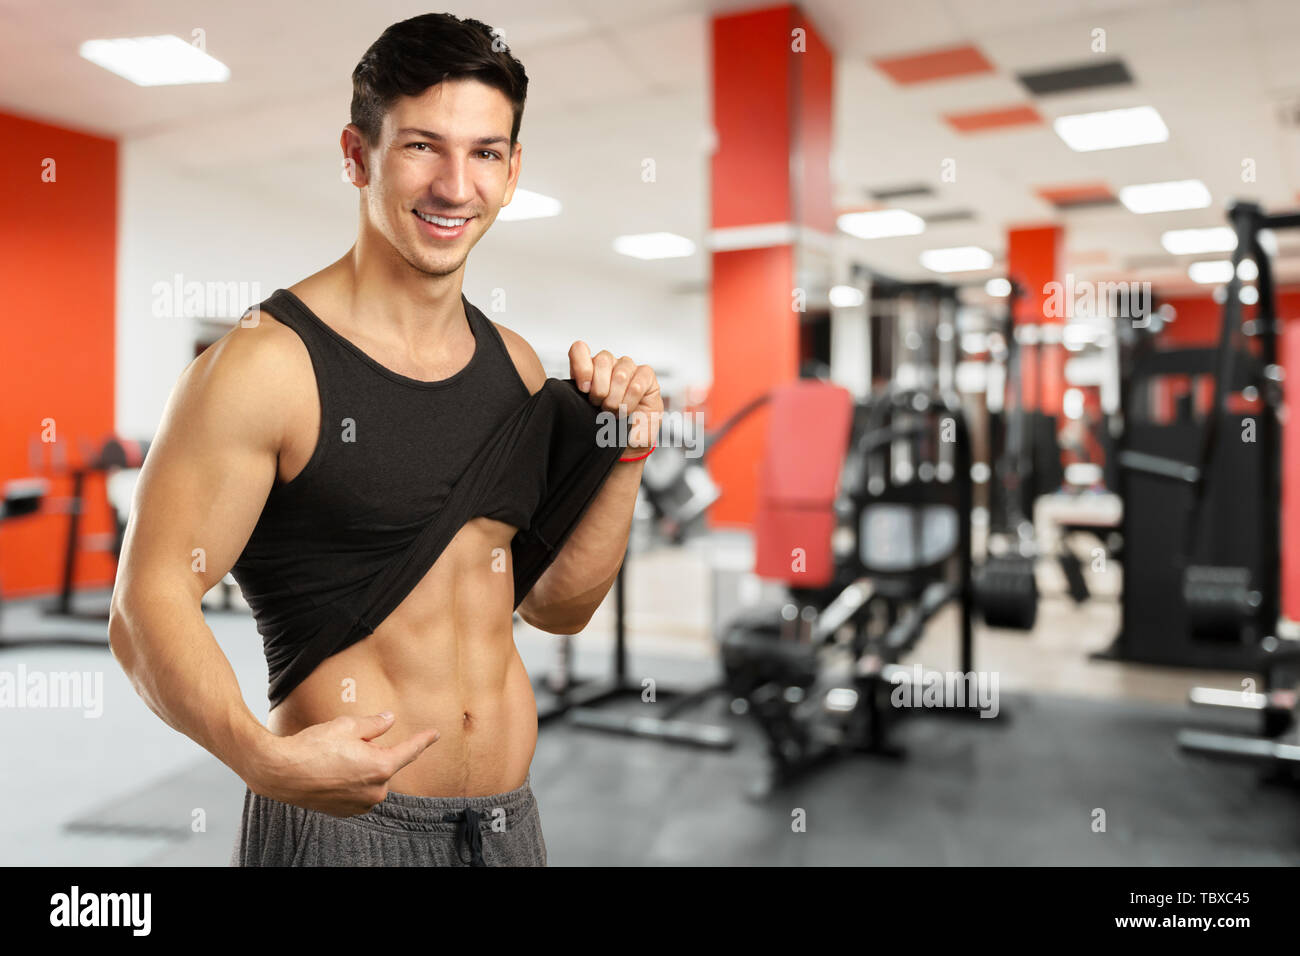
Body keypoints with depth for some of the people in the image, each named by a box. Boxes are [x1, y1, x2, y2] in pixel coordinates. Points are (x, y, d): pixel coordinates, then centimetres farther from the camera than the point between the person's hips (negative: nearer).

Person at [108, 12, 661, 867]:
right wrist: (264, 757, -31)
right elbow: (149, 607, -17)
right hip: (341, 821, -6)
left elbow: (556, 605, 8)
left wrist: (626, 455, -3)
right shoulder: (267, 363, -14)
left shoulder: (516, 364, 4)